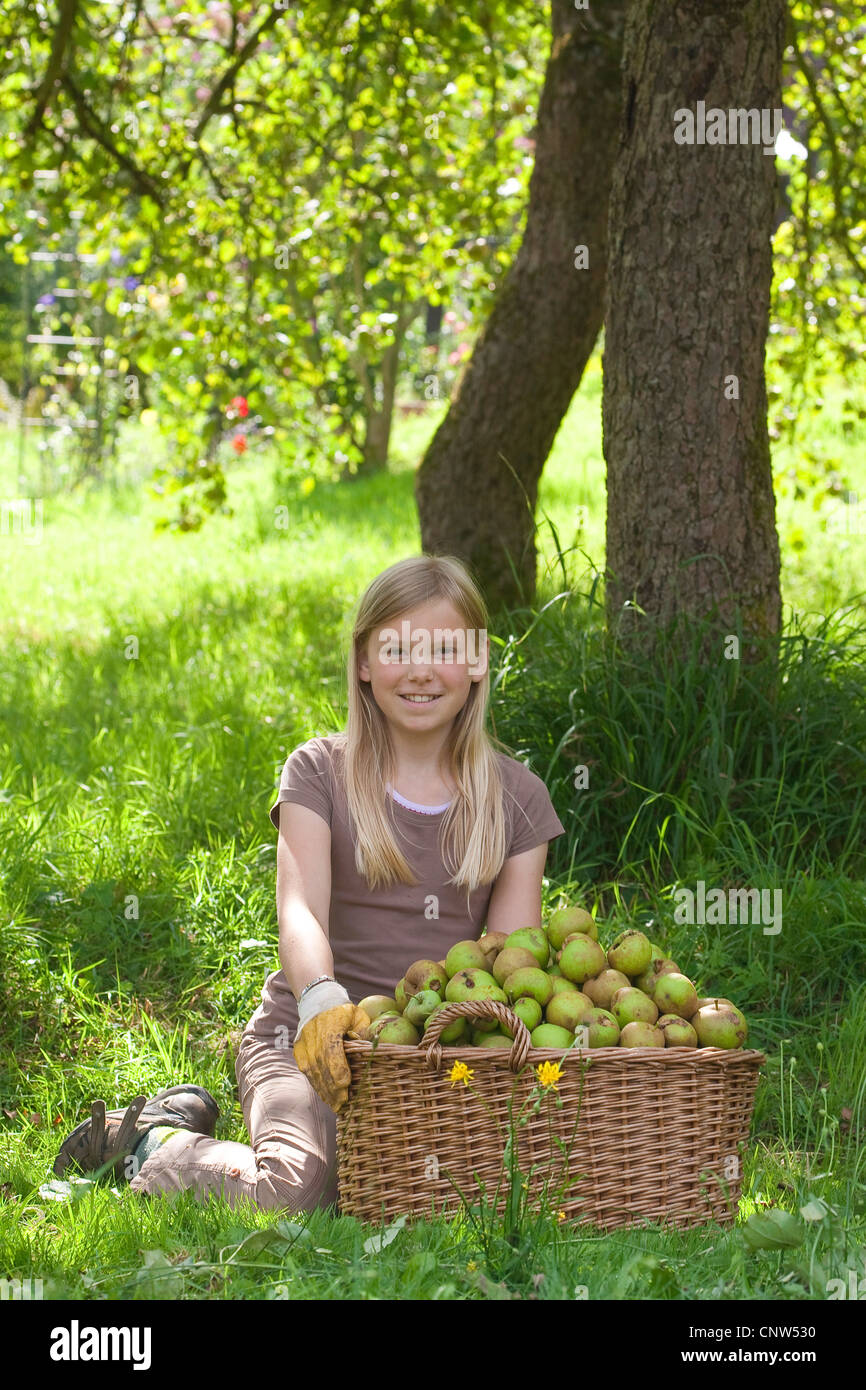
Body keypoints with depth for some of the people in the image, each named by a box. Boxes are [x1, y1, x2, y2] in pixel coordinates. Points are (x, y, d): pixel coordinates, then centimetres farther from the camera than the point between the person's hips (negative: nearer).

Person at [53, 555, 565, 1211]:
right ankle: (150, 1139, 3)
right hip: (311, 1033, -4)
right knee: (299, 1189, -31)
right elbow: (301, 909, -15)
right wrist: (323, 1003, -37)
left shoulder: (517, 796, 7)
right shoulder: (319, 771, 1)